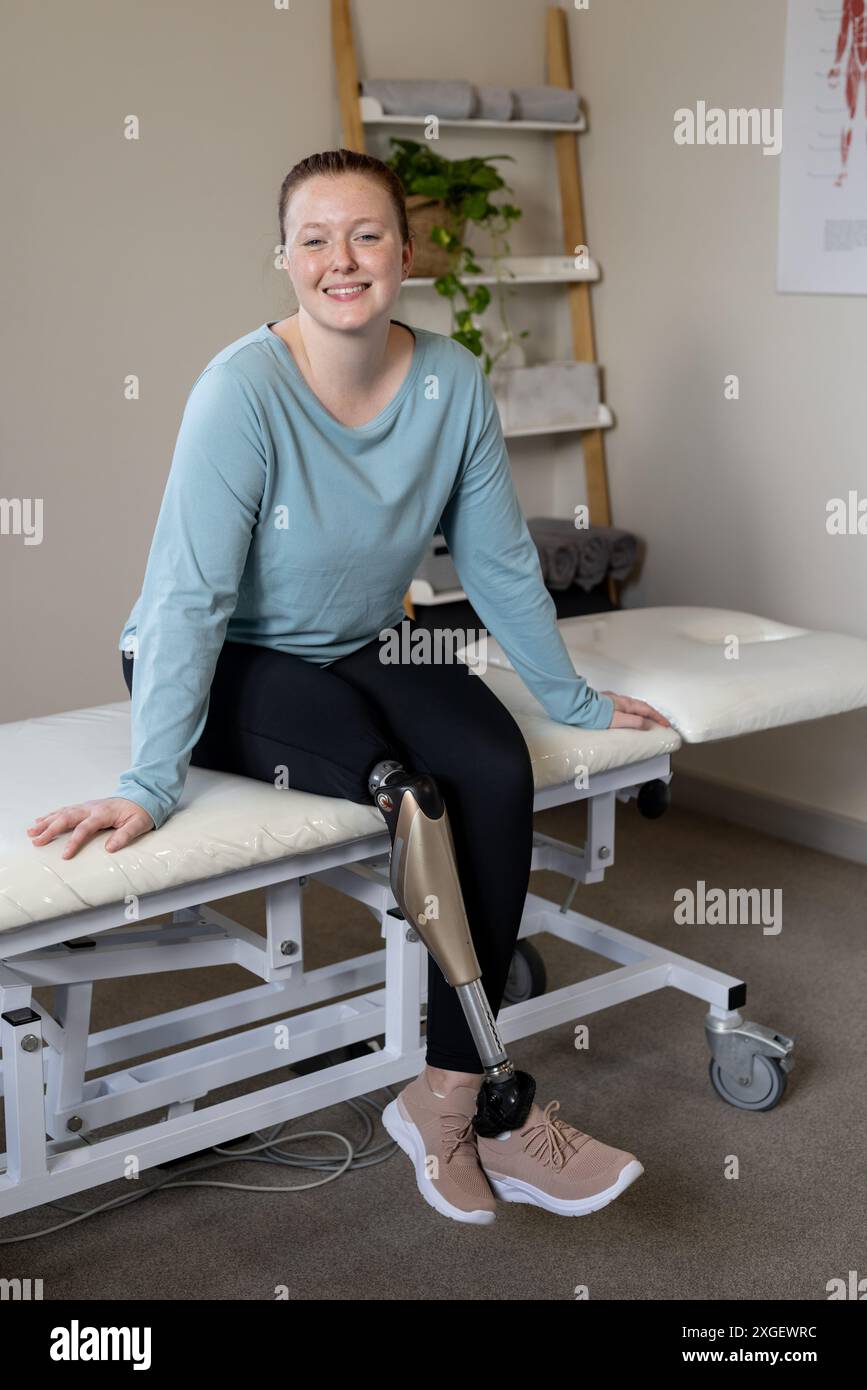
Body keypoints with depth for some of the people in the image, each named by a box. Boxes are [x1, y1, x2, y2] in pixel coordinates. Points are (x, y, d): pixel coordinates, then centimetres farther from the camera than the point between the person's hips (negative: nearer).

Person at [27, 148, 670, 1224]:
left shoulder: (452, 381, -7)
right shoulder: (245, 389, -22)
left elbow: (499, 563, 3)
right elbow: (189, 594, -24)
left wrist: (572, 698, 8)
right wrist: (149, 785, -29)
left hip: (359, 650, 5)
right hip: (230, 669, -4)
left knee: (496, 769, -25)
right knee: (416, 793, -29)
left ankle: (445, 1100, -14)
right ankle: (491, 1103, -10)